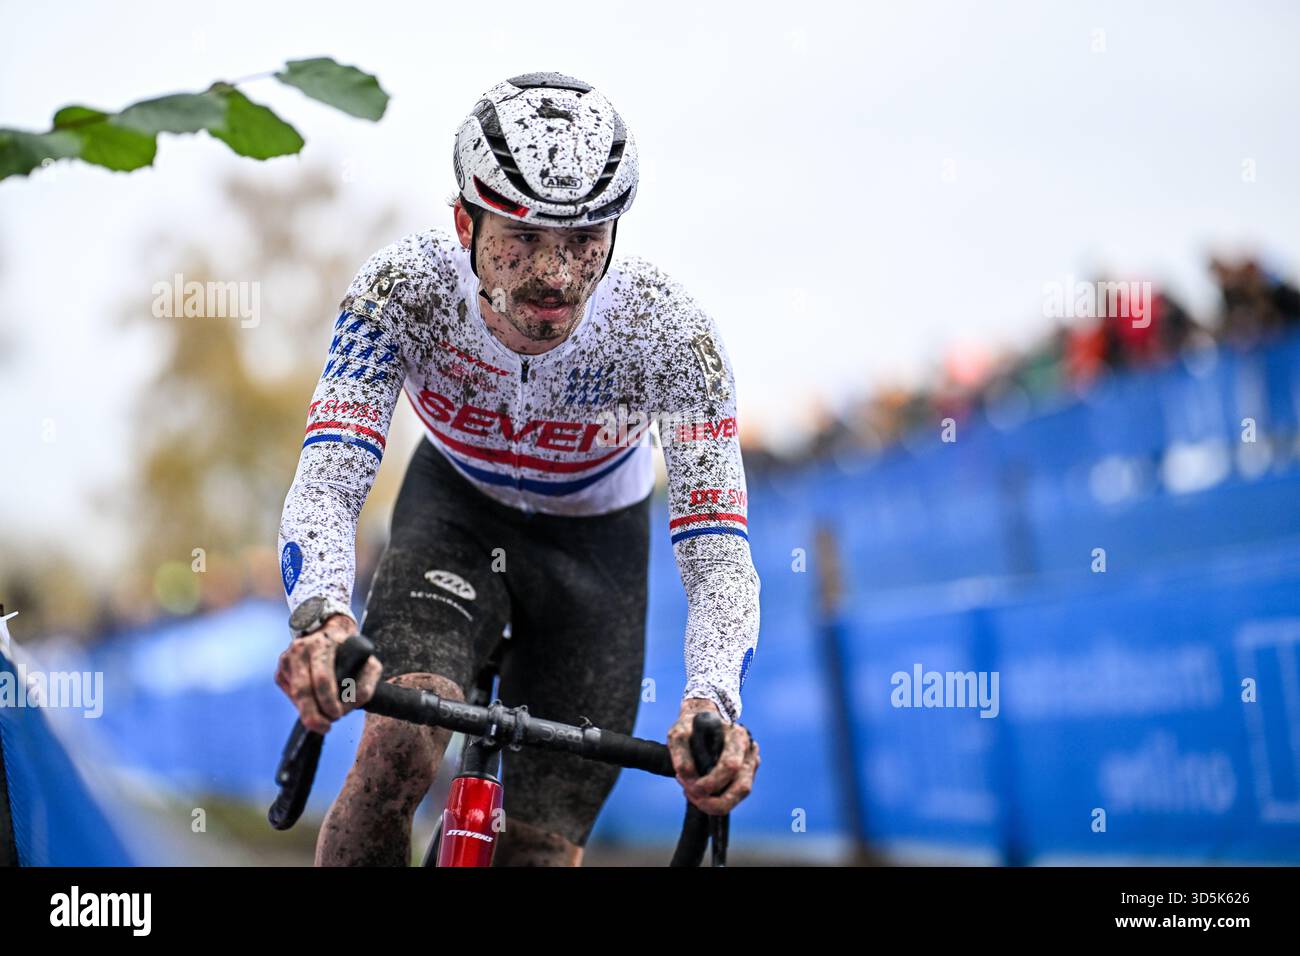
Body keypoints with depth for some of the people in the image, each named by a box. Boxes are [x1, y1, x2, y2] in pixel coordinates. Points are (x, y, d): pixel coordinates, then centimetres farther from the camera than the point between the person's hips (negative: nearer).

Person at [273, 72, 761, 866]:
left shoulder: (669, 331, -33)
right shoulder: (404, 289, -32)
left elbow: (720, 556, -36)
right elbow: (326, 484, -39)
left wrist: (713, 702, -57)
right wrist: (322, 618, -62)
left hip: (595, 544, 1)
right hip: (455, 510, 0)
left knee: (544, 852, -3)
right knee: (398, 749, -30)